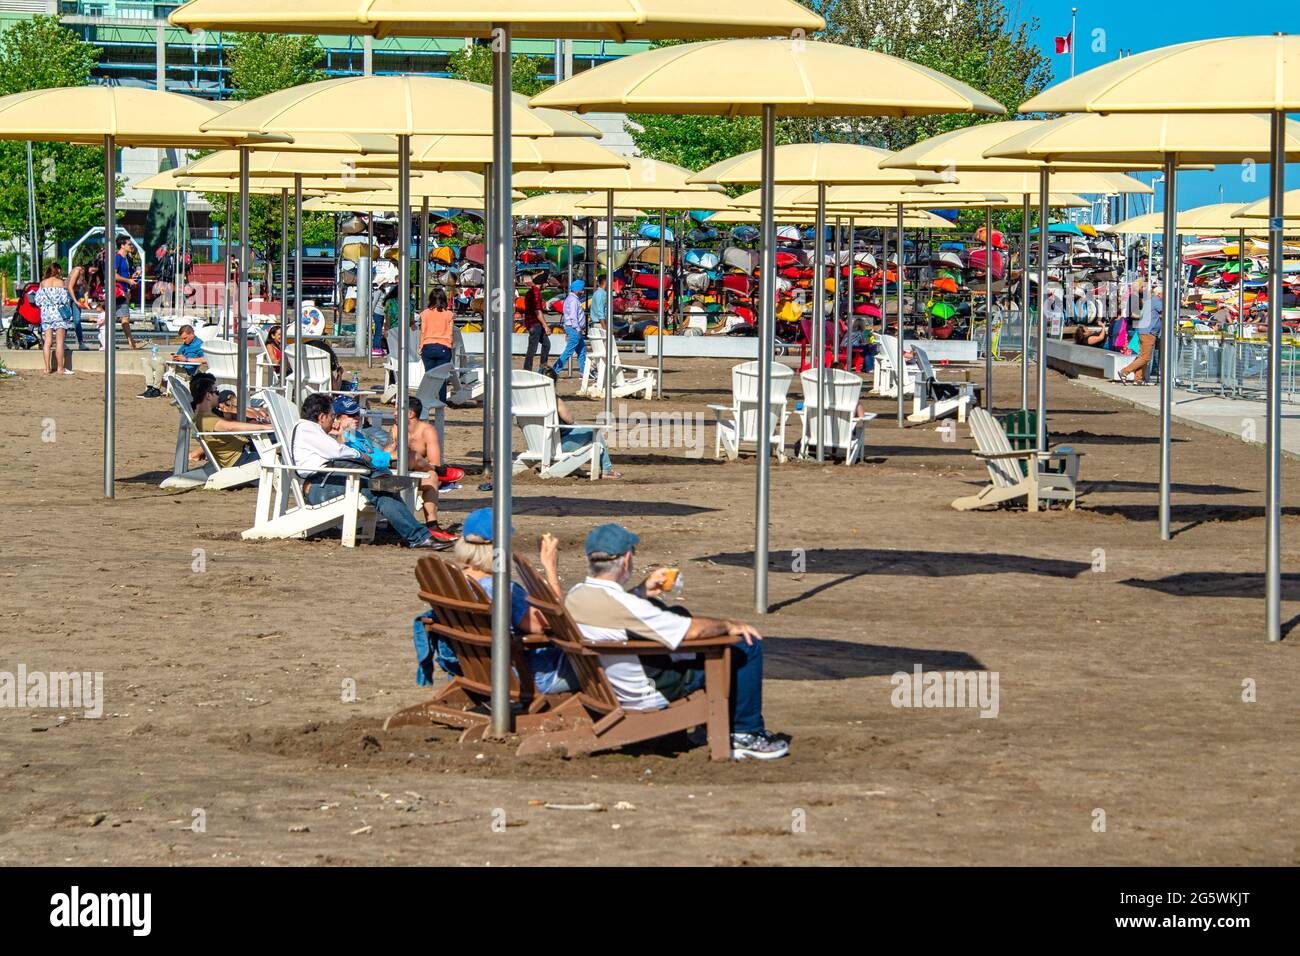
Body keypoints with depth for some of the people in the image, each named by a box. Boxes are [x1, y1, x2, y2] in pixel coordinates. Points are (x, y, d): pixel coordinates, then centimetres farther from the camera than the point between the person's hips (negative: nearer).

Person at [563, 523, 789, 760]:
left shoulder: (575, 596, -8)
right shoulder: (624, 606, -33)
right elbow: (693, 630, -24)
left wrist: (642, 592, 15)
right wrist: (728, 625, -7)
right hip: (652, 694, -9)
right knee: (746, 646, -3)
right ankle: (746, 734, 12)